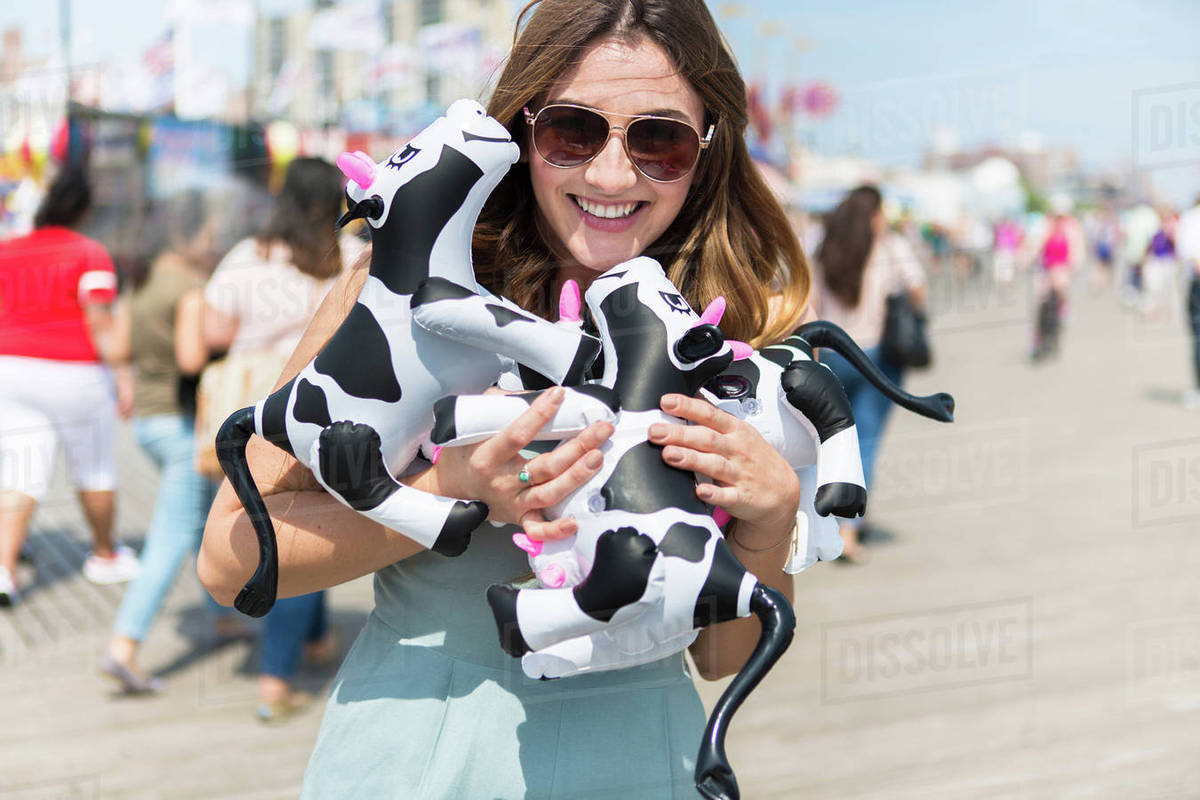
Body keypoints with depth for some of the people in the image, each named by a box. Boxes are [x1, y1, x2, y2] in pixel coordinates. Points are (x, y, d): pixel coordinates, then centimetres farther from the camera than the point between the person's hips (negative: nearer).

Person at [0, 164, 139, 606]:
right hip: (74, 374, -4)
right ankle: (105, 556, 30)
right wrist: (121, 374, -14)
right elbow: (100, 321, -16)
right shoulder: (90, 254, -9)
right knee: (94, 469, 15)